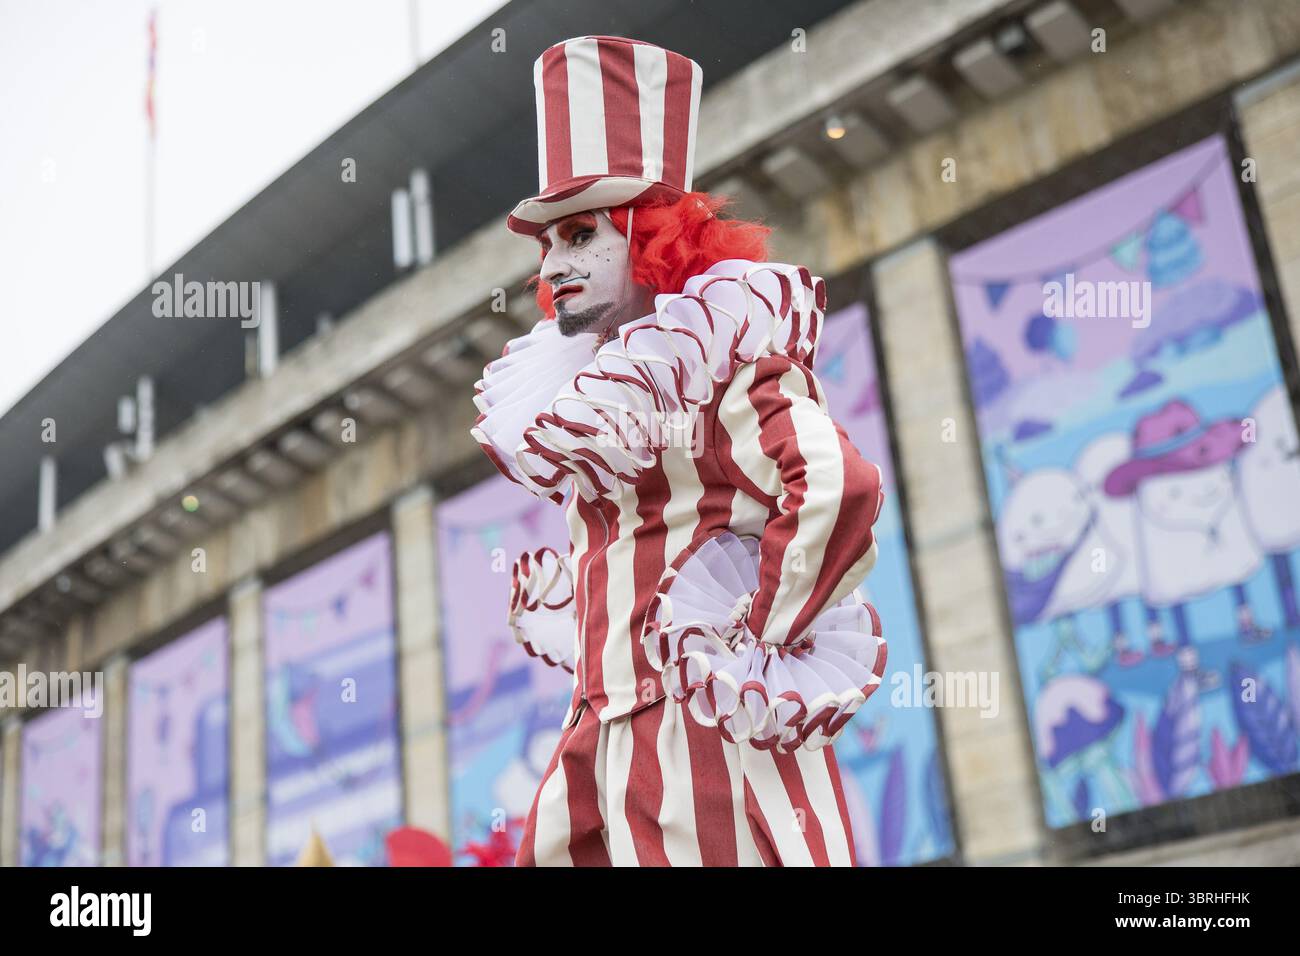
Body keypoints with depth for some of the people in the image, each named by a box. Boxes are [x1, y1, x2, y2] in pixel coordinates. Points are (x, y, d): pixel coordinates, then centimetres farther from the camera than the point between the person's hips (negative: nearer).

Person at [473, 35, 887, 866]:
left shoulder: (717, 363, -8)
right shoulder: (606, 383, 18)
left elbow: (838, 485, -25)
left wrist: (756, 641, -18)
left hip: (708, 728, -8)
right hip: (611, 734, 8)